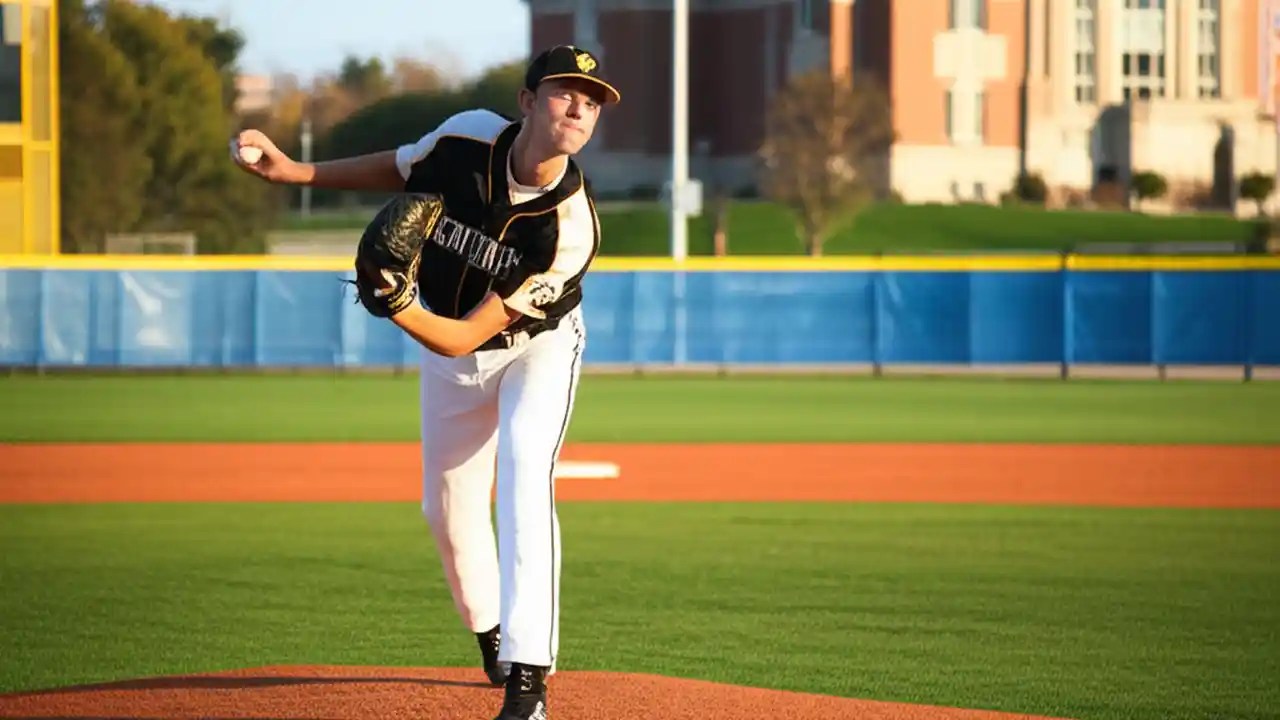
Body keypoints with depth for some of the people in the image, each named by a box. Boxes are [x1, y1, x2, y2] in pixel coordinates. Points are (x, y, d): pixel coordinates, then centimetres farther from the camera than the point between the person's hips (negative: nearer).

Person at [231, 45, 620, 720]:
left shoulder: (572, 226, -36)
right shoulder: (469, 135, -25)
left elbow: (462, 338, -38)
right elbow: (402, 168, 1)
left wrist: (401, 311, -56)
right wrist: (292, 171, -4)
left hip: (537, 350, -5)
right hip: (449, 357, 5)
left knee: (523, 486, -26)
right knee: (447, 507, 15)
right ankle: (488, 631, 43)